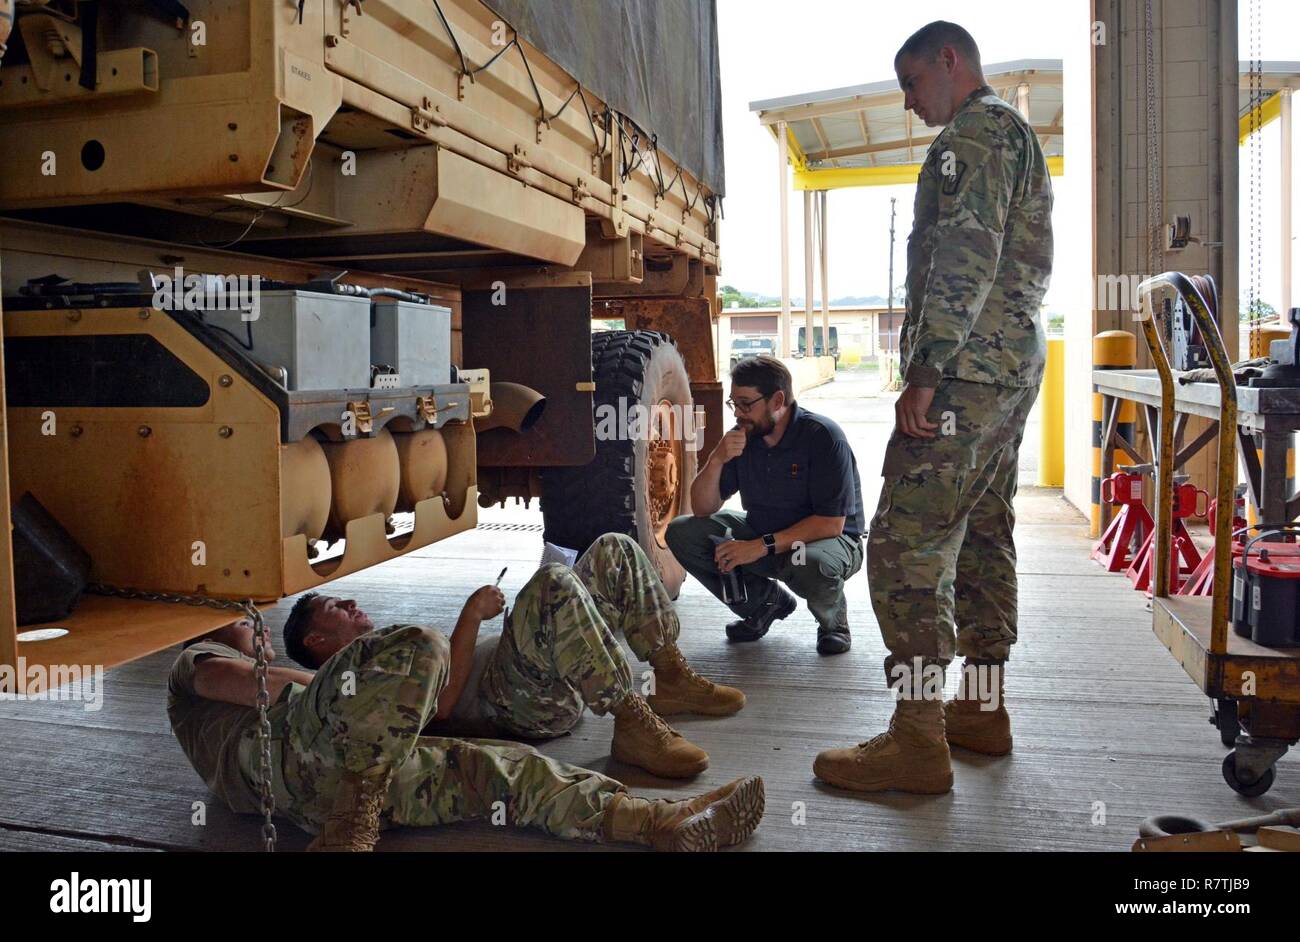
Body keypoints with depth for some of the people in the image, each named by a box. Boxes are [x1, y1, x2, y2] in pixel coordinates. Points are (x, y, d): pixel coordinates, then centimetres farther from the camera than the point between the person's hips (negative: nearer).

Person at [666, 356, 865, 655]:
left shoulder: (823, 436, -22)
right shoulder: (742, 435, -6)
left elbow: (831, 523, -25)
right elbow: (703, 509, -4)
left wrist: (764, 546, -32)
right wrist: (716, 460, -22)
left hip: (829, 539, -6)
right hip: (761, 534, 6)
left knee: (809, 565, -41)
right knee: (681, 533, -10)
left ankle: (833, 619, -3)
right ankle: (766, 602, 5)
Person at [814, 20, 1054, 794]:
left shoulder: (976, 131, -7)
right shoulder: (1018, 136, 26)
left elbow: (965, 256, -20)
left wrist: (925, 373, -24)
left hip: (967, 371, -11)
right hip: (1016, 362, 11)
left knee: (907, 544, -13)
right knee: (983, 535, 13)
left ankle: (919, 740, -10)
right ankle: (983, 709, 22)